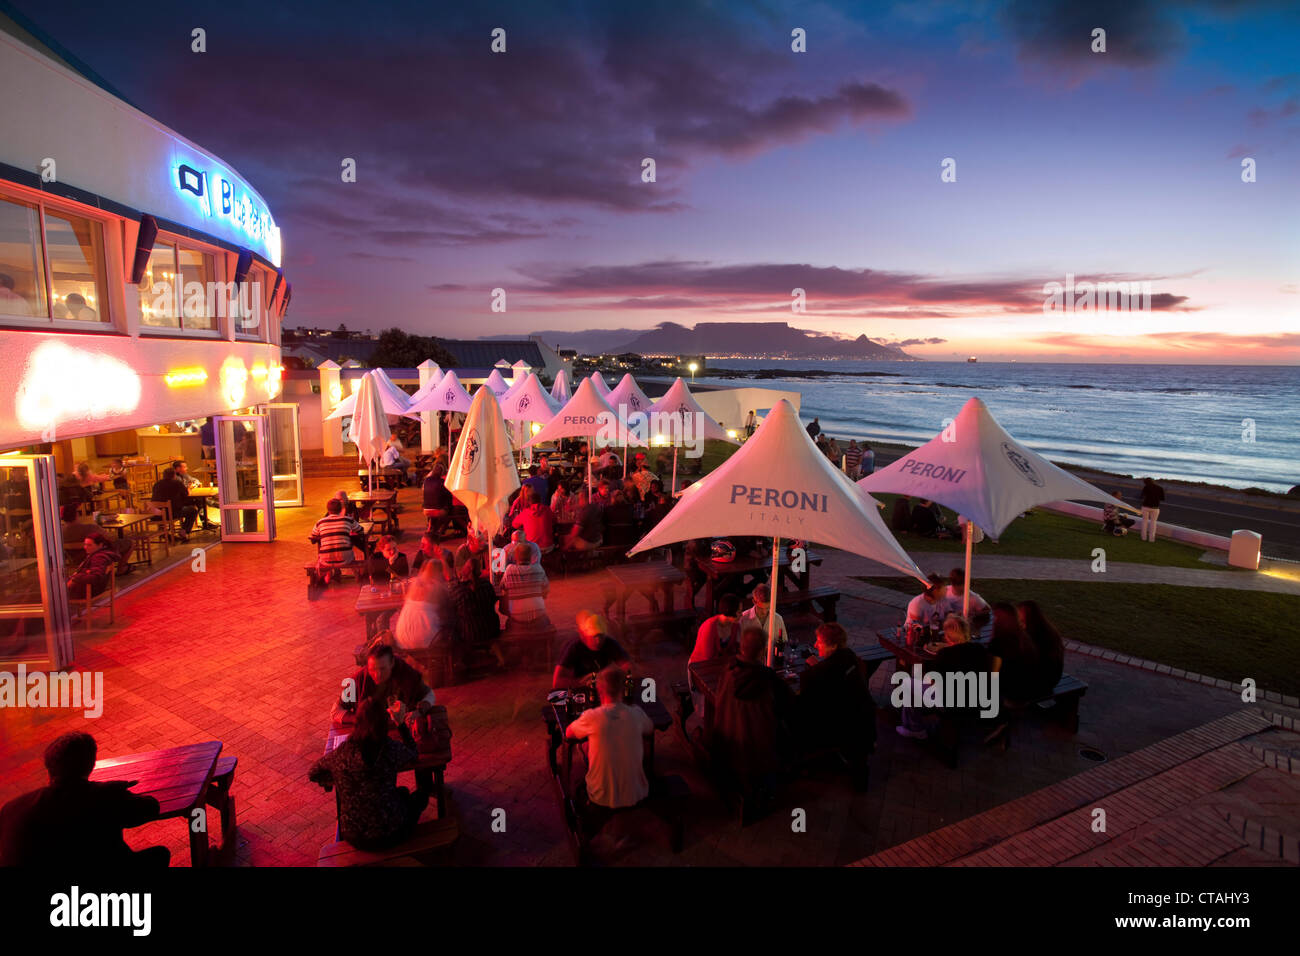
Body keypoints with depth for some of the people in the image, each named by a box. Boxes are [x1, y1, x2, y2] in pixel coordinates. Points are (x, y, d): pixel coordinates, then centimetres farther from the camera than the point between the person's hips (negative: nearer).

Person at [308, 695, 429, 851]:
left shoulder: (341, 752, -13)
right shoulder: (392, 749, -21)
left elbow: (313, 774, 7)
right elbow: (414, 754, 4)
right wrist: (401, 723, 6)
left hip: (353, 837, 3)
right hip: (390, 835, -3)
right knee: (421, 793, 27)